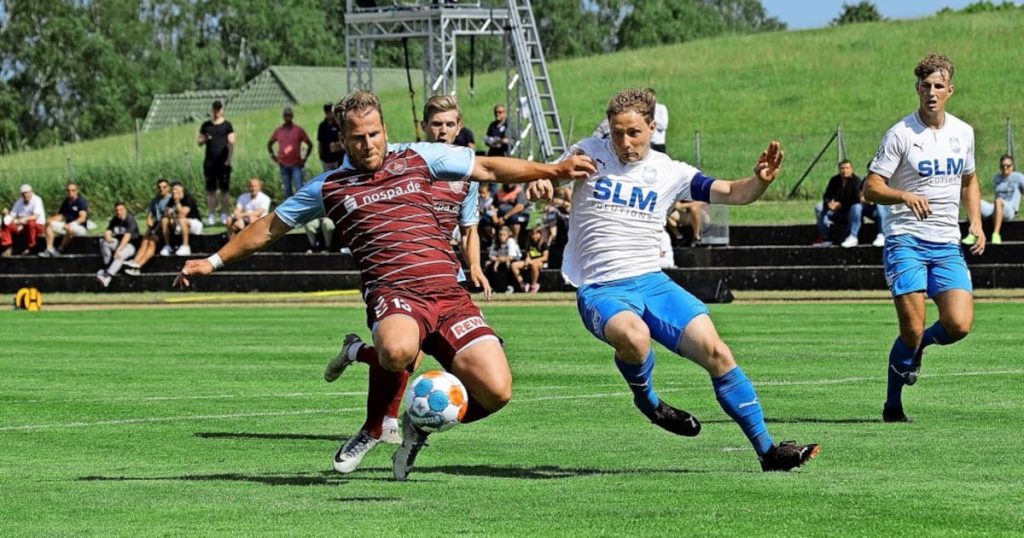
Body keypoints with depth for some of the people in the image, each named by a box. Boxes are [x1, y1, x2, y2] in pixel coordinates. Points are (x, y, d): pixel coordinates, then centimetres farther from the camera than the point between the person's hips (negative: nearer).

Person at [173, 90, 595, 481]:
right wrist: (213, 261, 20)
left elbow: (487, 168, 22)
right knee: (398, 350, -41)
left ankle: (420, 425, 17)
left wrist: (553, 170, 19)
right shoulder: (328, 187, 12)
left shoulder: (419, 158, 14)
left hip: (447, 291, 3)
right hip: (393, 291, -3)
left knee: (495, 391, -14)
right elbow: (270, 227, 22)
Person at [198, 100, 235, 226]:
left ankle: (224, 215, 3)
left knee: (225, 190, -1)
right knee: (210, 190, 4)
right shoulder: (206, 125, 11)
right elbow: (198, 141, 15)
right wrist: (204, 140, -9)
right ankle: (211, 215, 7)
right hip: (209, 162, 3)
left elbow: (231, 143, -5)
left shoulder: (227, 125, 1)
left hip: (223, 162, -3)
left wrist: (229, 159, -13)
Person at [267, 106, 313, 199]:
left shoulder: (298, 130, -1)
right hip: (283, 165, 3)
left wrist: (305, 158, -1)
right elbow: (269, 144, 21)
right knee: (287, 190, 6)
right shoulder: (278, 131, 6)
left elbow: (310, 145, 6)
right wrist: (273, 156, 10)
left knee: (299, 189, -10)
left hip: (296, 164, -3)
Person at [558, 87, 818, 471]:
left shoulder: (669, 172, 7)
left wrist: (761, 180, -17)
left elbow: (732, 193, 5)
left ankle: (767, 449, -3)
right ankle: (646, 399, -2)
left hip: (652, 282, 3)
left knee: (715, 351, -13)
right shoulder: (590, 155, 1)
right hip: (599, 290, -3)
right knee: (634, 336, -37)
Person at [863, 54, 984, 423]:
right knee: (912, 330, -12)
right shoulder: (900, 134, -6)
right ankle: (892, 406, 8)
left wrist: (976, 223, 11)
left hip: (947, 245, 4)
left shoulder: (963, 133, 9)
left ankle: (921, 344, 21)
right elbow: (870, 188, -8)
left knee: (959, 325, -13)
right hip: (905, 241, -4)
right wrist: (905, 196, -27)